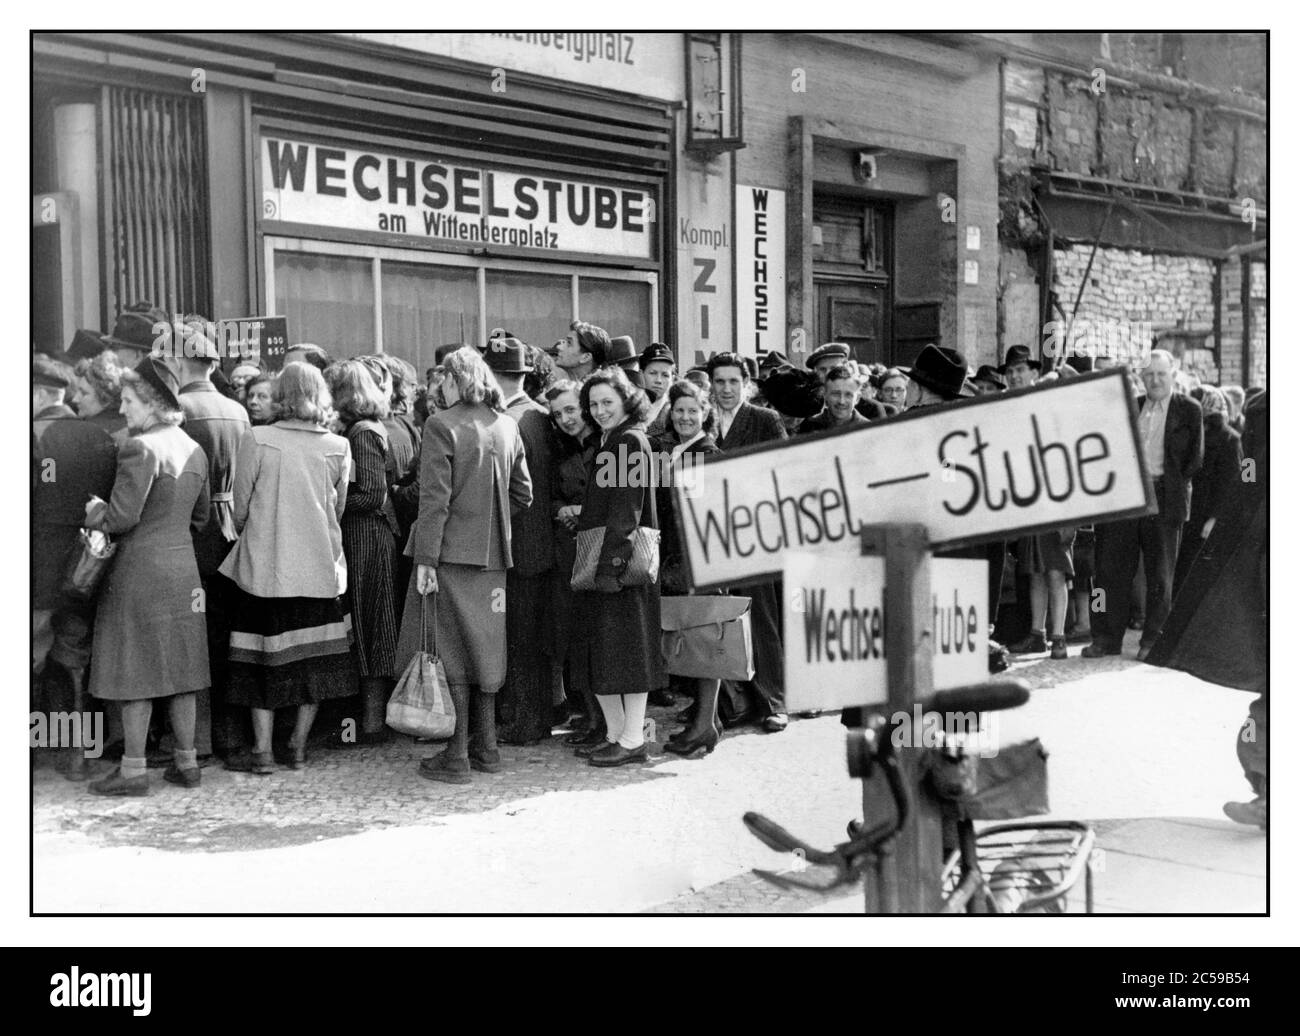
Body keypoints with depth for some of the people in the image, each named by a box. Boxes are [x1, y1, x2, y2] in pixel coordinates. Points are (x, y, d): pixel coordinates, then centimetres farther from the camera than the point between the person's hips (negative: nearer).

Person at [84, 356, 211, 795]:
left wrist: (94, 510, -1)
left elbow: (123, 516, -18)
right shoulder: (194, 450, 9)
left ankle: (133, 769, 5)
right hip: (183, 568, 7)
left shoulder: (140, 447, -16)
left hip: (140, 570, -7)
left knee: (137, 668, 0)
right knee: (179, 666, 12)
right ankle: (186, 762, 18)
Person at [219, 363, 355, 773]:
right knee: (312, 657, 10)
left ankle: (262, 750, 10)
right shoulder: (338, 447, -1)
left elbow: (240, 509, -2)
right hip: (319, 566, 2)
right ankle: (299, 747, 17)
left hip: (265, 565, -2)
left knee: (264, 657, 6)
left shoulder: (257, 440, -9)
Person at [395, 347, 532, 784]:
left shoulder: (441, 425, -11)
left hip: (451, 551, -6)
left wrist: (425, 560, -13)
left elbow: (434, 499, -14)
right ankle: (486, 748, 21)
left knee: (450, 653, 1)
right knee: (484, 648, 14)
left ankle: (456, 757, 4)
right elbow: (523, 494, 10)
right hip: (493, 554, 6)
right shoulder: (506, 425, 7)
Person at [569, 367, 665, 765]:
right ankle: (615, 734, 18)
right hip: (599, 562, 10)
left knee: (625, 650, -5)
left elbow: (627, 509, -18)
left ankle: (633, 739, 1)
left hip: (621, 559, -10)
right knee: (600, 653, 11)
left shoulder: (631, 441, -11)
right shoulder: (608, 441, 17)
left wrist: (612, 562, -22)